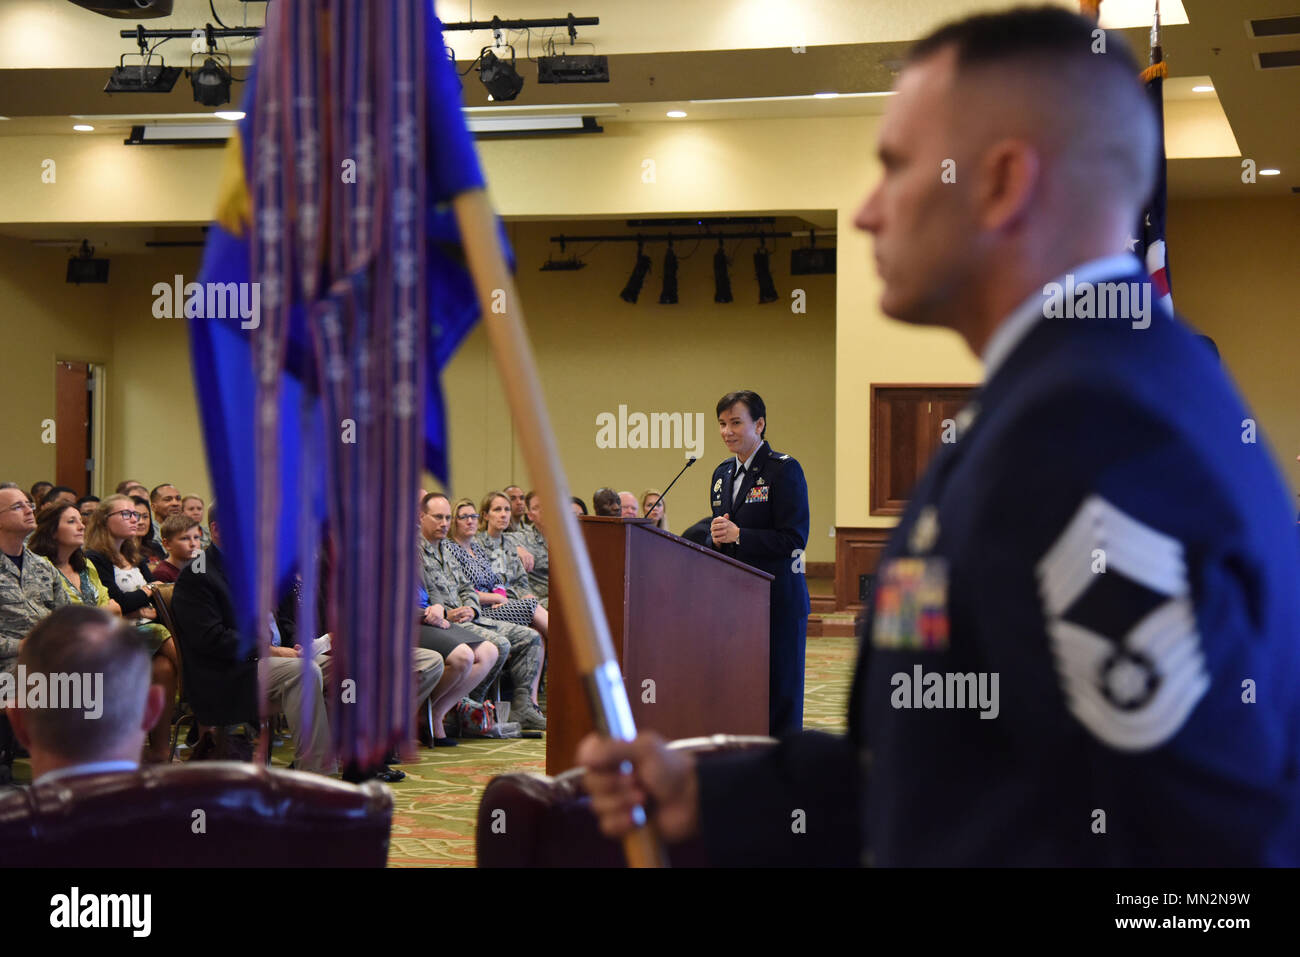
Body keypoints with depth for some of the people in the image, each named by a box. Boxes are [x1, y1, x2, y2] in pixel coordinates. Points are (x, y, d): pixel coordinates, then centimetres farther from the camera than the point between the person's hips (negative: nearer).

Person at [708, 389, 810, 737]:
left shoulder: (784, 470, -7)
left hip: (777, 597, -7)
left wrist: (738, 535, -17)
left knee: (779, 692, -1)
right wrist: (716, 536, -2)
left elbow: (793, 538, -15)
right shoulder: (722, 474, 16)